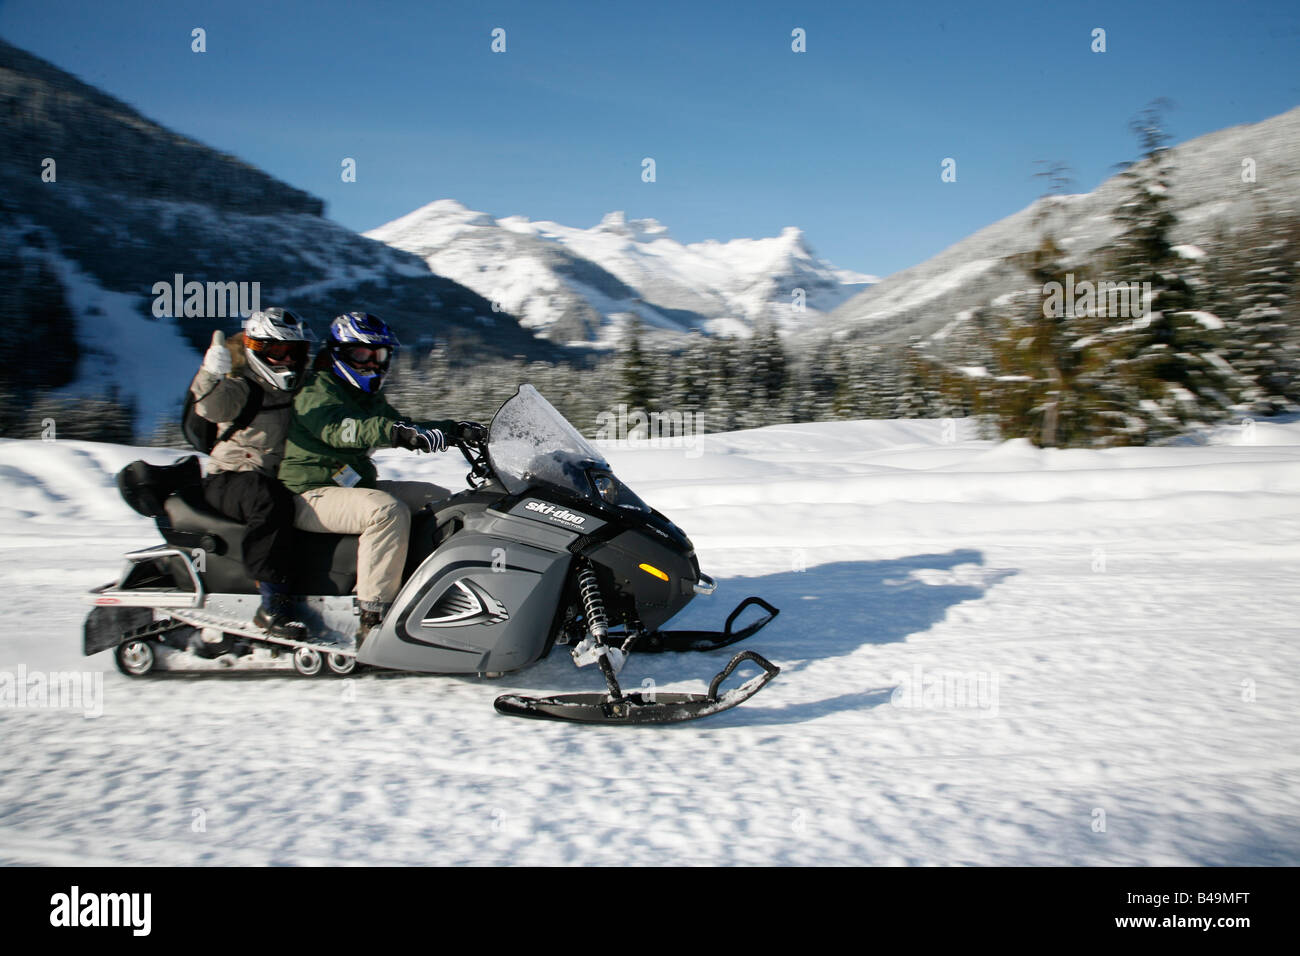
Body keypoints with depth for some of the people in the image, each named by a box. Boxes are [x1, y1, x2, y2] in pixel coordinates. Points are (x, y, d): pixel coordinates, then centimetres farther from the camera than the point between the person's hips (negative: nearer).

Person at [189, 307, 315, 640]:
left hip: (280, 481, 6)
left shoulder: (296, 392, 17)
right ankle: (273, 604, -40)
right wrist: (211, 376, -41)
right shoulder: (241, 388, -3)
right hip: (230, 479, -6)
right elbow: (213, 407, -24)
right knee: (270, 502, -37)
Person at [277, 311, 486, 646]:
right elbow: (339, 429, -32)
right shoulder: (317, 391, -11)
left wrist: (455, 428, 7)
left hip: (358, 485, 10)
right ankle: (374, 620, -36)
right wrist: (398, 432, -49)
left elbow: (403, 426, 24)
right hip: (312, 495, -10)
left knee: (441, 500, 5)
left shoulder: (369, 399, 18)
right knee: (388, 510, -35)